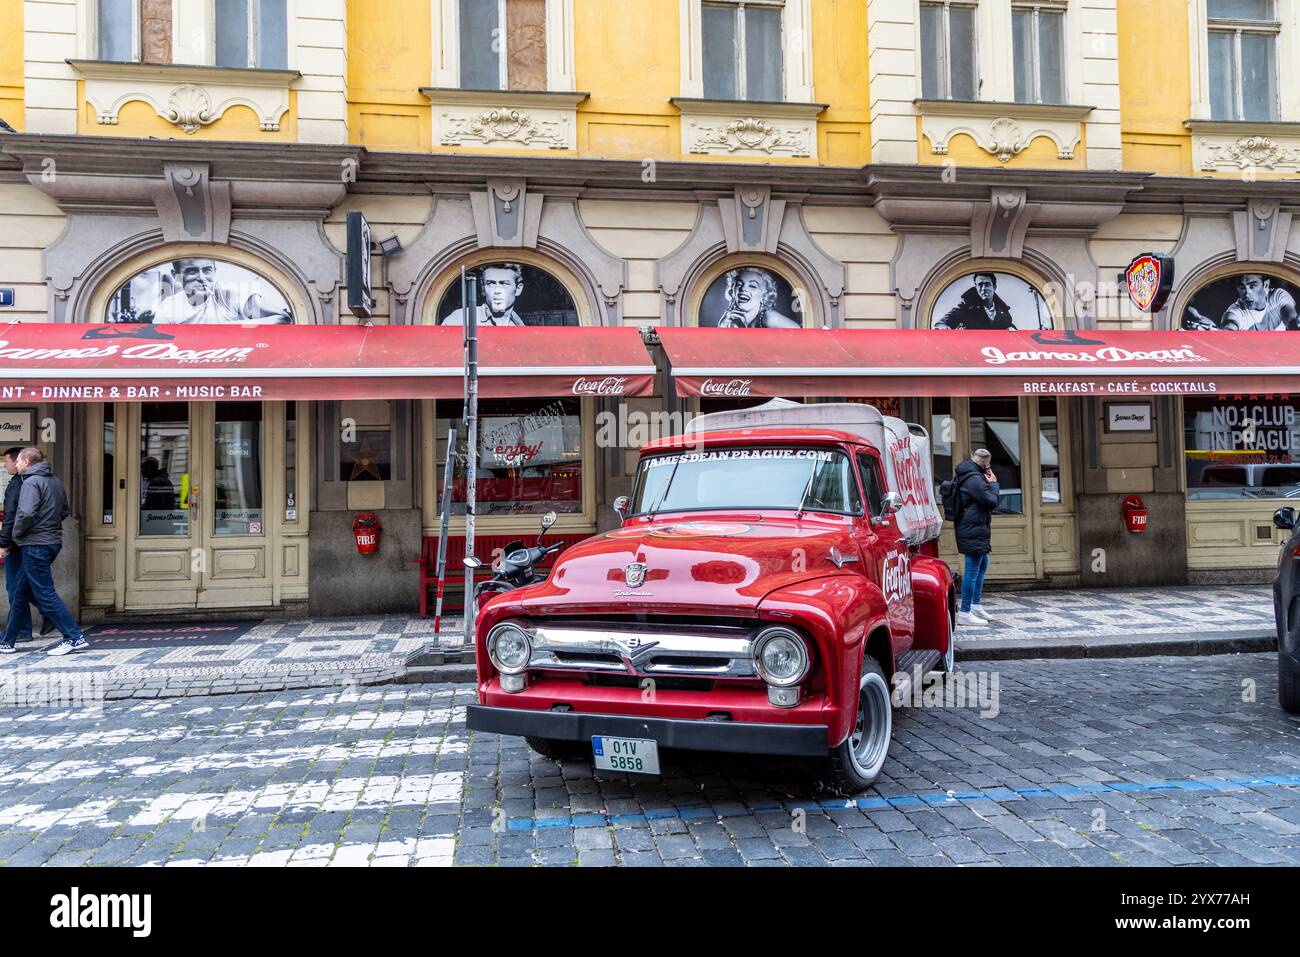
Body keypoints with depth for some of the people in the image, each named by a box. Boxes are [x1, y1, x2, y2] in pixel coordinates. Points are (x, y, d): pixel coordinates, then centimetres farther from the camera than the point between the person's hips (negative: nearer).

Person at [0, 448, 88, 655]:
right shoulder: (55, 480, 12)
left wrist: (17, 533, -9)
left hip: (35, 545, -9)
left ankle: (75, 638, -8)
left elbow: (26, 513, -25)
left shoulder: (31, 482, -14)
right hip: (53, 542, 9)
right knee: (21, 593, 18)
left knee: (45, 594, -6)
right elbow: (65, 511, 18)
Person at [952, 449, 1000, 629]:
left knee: (983, 564, 23)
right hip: (974, 529, -11)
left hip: (974, 528, 11)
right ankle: (965, 613, -7)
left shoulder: (966, 475, 14)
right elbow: (991, 502, -17)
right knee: (972, 570, -9)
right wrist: (993, 483, -3)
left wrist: (989, 483, 7)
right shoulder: (974, 479, -18)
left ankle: (976, 605, 31)